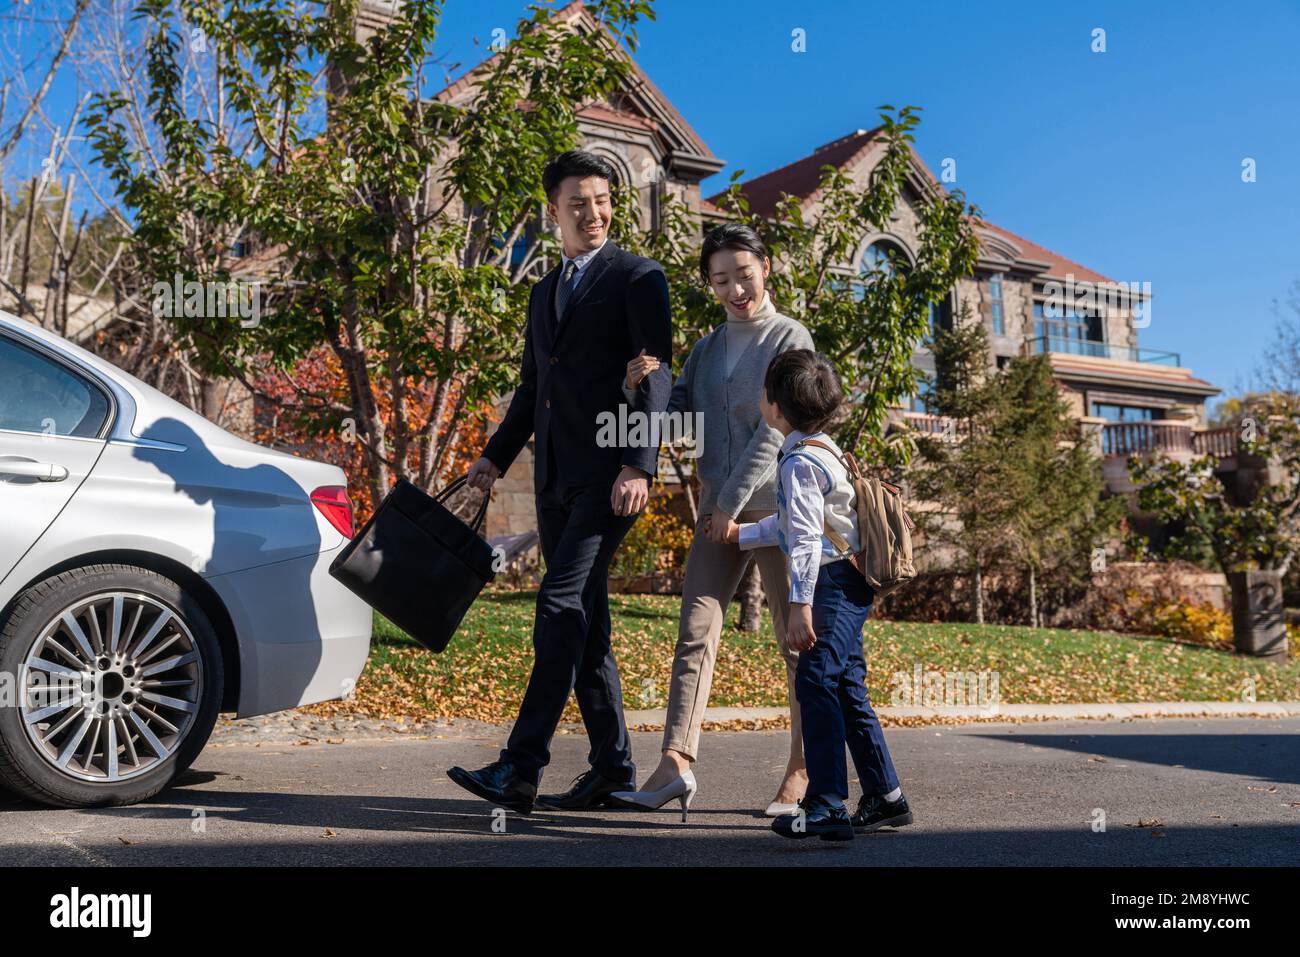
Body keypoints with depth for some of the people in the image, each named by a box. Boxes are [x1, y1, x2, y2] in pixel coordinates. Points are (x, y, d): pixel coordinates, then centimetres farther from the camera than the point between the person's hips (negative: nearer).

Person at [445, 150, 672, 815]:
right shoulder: (544, 291, 22)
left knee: (561, 603, -14)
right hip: (555, 478, 7)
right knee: (584, 622, 8)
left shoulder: (638, 278, 1)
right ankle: (612, 769, 16)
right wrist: (495, 457, 14)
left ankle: (521, 768, -13)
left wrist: (637, 465, -19)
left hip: (607, 472, -7)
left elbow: (654, 379, -9)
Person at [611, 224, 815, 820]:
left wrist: (732, 504, -12)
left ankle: (801, 771, 12)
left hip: (775, 505, -5)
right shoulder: (706, 349, 16)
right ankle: (676, 765, -8)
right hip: (719, 509, 5)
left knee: (796, 641, 3)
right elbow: (673, 419, 11)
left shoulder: (789, 338, -1)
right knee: (695, 632, -6)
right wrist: (638, 386, -9)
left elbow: (773, 431, -9)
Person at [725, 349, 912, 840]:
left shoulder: (799, 461, -14)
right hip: (849, 584, 11)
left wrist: (800, 603, -24)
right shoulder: (823, 449, 17)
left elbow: (805, 537, -21)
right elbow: (792, 522, 29)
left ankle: (827, 806, -13)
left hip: (834, 583, -11)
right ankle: (886, 798, 21)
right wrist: (740, 535, 38)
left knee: (815, 682, -13)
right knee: (847, 690, 13)